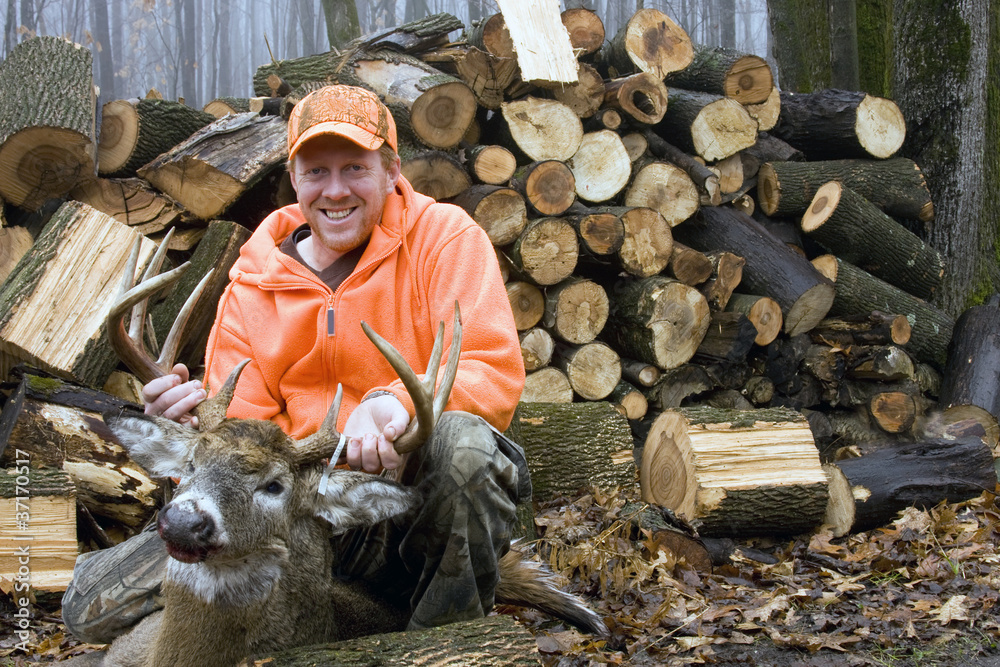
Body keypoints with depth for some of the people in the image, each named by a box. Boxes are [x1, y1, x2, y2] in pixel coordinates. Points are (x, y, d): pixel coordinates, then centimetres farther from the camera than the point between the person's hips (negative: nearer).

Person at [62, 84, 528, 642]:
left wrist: (397, 401, -31)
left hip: (418, 499, -3)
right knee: (96, 605, -11)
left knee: (461, 440, -40)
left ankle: (449, 638, -11)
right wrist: (202, 423, -17)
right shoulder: (252, 287, 10)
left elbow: (497, 372, -12)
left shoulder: (444, 236, 0)